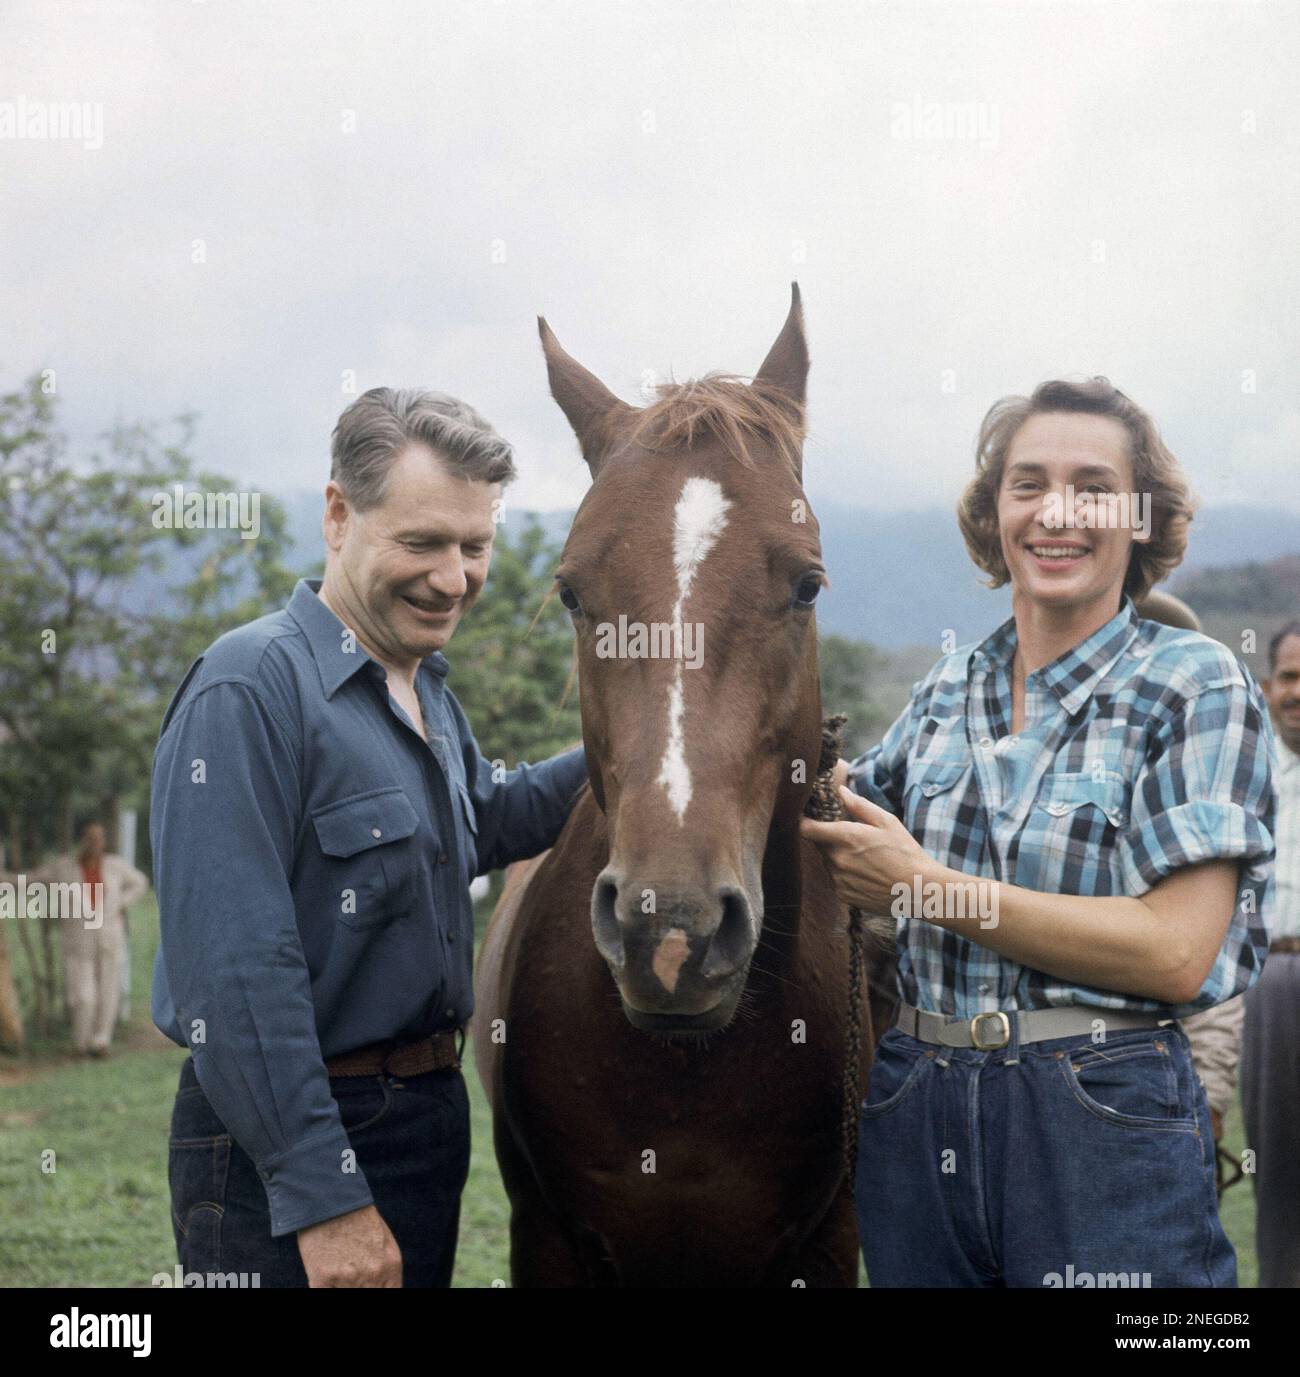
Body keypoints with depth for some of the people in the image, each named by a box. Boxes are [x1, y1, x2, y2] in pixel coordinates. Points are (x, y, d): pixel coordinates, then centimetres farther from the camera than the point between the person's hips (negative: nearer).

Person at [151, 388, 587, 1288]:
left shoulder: (430, 692, 10)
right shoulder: (251, 690, -20)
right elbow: (235, 974, -26)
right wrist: (326, 1201, -27)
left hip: (432, 1114, 9)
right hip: (288, 1151, -9)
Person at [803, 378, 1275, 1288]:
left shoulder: (1197, 686, -6)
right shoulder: (950, 691, 10)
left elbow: (1177, 954, -16)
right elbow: (842, 817, 25)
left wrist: (930, 889, -15)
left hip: (1105, 1120, -5)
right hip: (915, 1109, 5)